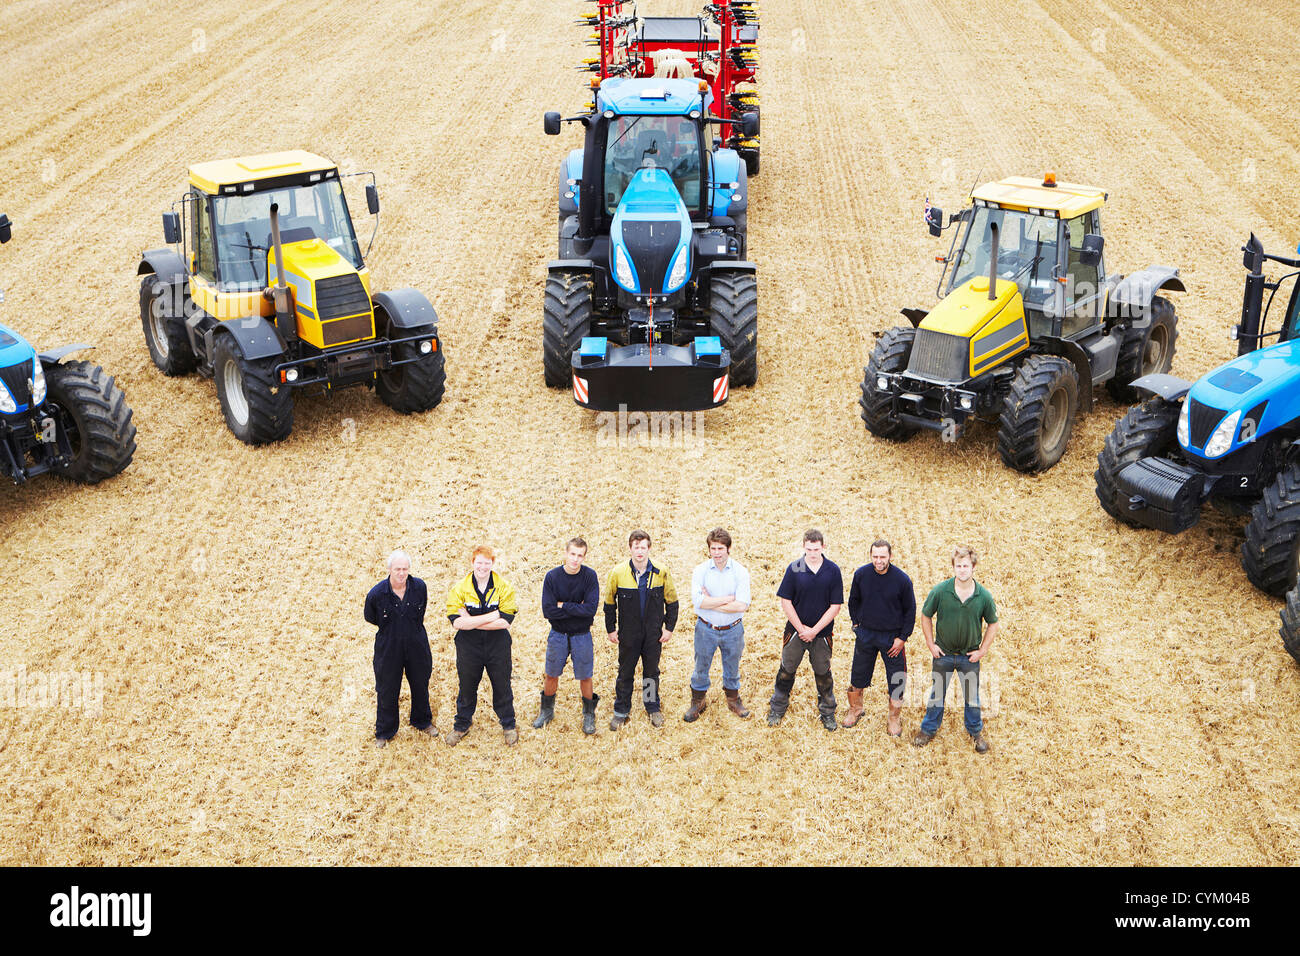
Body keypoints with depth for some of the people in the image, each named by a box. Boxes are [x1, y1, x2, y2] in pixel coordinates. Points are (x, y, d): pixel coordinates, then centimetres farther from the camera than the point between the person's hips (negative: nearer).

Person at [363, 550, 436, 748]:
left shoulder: (419, 587, -13)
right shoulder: (376, 594, -21)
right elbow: (370, 618, -1)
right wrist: (390, 628, 6)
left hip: (416, 646, 3)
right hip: (388, 648, -3)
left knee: (420, 684, 19)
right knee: (387, 690, 9)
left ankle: (422, 721, 44)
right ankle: (384, 732, 29)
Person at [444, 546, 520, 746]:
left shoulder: (504, 588, -8)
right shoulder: (460, 589, -7)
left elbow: (504, 622, -18)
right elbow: (457, 622, -19)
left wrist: (471, 621, -20)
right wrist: (492, 616, -23)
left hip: (498, 647, 0)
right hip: (468, 647, 0)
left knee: (502, 687, 13)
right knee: (467, 687, 16)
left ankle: (508, 725, 34)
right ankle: (462, 725, 37)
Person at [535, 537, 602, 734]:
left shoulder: (589, 576, -12)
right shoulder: (552, 577, -11)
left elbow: (591, 608, -21)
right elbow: (548, 611, -17)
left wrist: (563, 605, -18)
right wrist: (577, 609, -18)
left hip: (582, 635, -1)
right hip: (558, 635, 1)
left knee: (584, 677, 8)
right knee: (551, 675, 13)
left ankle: (589, 715, 29)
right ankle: (547, 711, 35)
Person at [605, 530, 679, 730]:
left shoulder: (661, 574, -9)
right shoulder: (618, 574, -11)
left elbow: (672, 602, 3)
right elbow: (609, 603, 2)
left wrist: (669, 628, 1)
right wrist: (611, 629, 1)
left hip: (653, 634, 1)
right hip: (628, 634, 0)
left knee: (652, 672, 14)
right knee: (625, 673, 11)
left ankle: (653, 708, 32)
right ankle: (621, 710, 26)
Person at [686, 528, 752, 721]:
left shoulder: (740, 571, -11)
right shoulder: (700, 570, -10)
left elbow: (743, 605, -22)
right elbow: (697, 600, -24)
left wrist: (711, 602, -20)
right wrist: (727, 599, -23)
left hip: (732, 630, 0)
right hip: (706, 629, 0)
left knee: (732, 668, 19)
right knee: (701, 667, 14)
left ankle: (733, 699, 41)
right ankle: (698, 702, 35)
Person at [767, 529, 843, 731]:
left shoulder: (833, 571, -9)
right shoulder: (794, 569, -9)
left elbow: (835, 606, -8)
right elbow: (786, 602, -5)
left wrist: (814, 630, -12)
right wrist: (801, 628, -9)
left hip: (822, 632, 0)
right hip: (795, 629, 0)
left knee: (823, 673, 13)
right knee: (787, 669, 12)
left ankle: (827, 712, 31)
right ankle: (777, 708, 30)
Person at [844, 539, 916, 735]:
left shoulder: (902, 579, -16)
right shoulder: (861, 574, -10)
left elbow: (910, 611, -5)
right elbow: (853, 601, 8)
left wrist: (903, 637, -7)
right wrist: (856, 624, 6)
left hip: (892, 636, -2)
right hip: (865, 634, 2)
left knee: (896, 680, 6)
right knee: (858, 675, 14)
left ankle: (894, 719, 26)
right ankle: (855, 709, 38)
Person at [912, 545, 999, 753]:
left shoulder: (984, 596, -14)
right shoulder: (940, 591, -16)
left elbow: (992, 625, 1)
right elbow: (926, 616, -1)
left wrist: (982, 650, -2)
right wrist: (931, 644, -2)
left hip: (970, 656, 0)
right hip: (943, 653, 0)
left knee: (972, 696, 15)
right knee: (937, 693, 15)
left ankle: (976, 732, 36)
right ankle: (929, 730, 34)